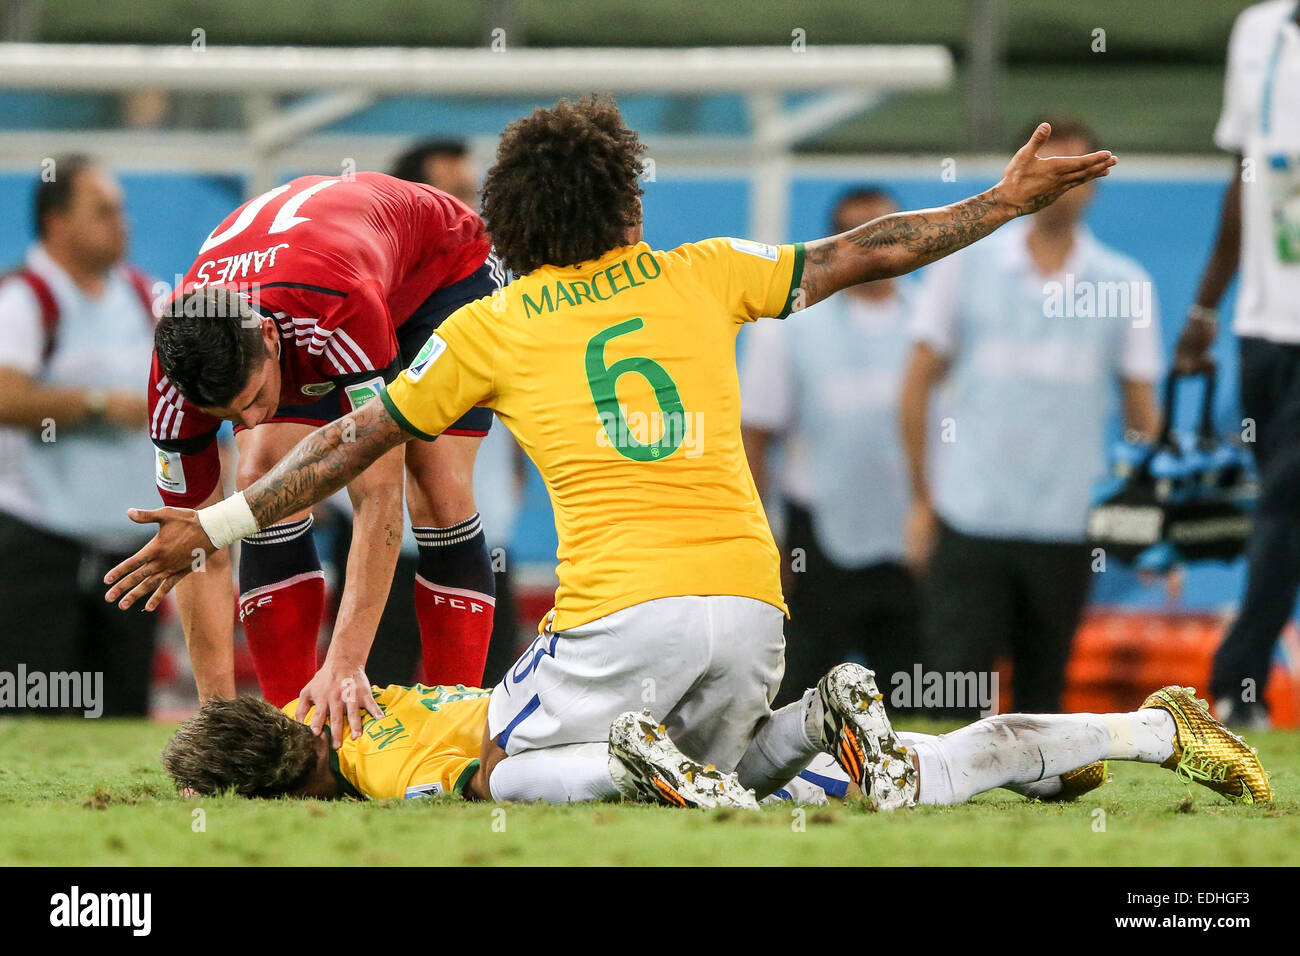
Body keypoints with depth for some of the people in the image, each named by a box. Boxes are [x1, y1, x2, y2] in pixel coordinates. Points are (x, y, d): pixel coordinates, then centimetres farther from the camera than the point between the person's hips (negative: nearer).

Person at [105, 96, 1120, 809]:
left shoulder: (491, 328, 8)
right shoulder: (702, 275, 14)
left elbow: (351, 444, 12)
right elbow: (862, 255, 21)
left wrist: (214, 527, 20)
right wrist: (1007, 202, 32)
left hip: (624, 609, -3)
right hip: (750, 599, 4)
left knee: (504, 774, 11)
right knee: (709, 769, 25)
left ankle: (632, 758, -19)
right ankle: (827, 716, -5)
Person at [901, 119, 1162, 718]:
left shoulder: (1126, 285, 6)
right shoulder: (965, 264, 4)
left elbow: (1141, 412, 9)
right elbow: (918, 385, 8)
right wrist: (922, 501, 5)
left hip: (1068, 528, 1)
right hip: (969, 520, -1)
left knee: (1041, 701, 6)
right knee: (952, 694, -9)